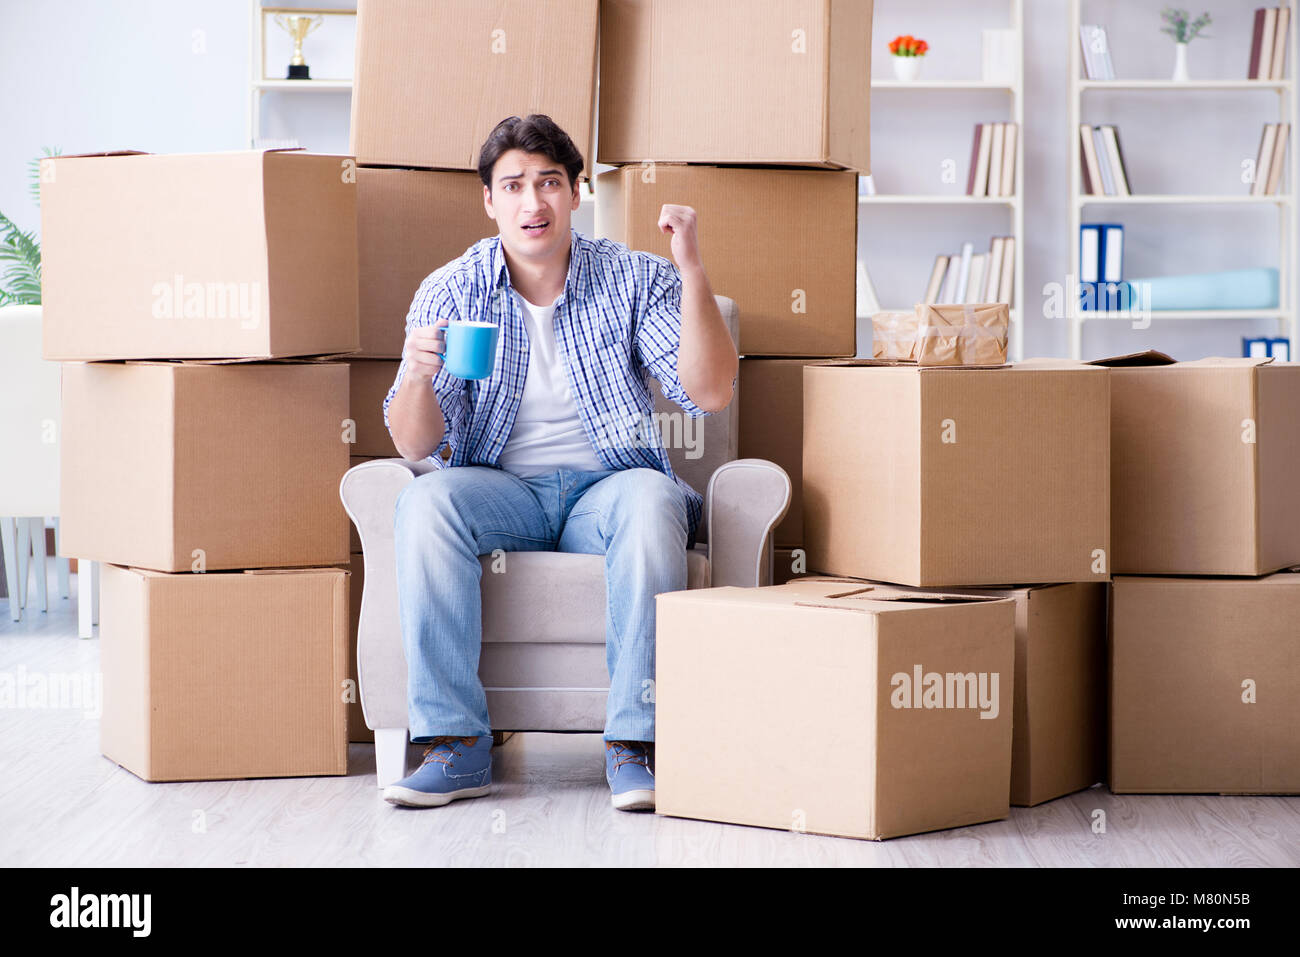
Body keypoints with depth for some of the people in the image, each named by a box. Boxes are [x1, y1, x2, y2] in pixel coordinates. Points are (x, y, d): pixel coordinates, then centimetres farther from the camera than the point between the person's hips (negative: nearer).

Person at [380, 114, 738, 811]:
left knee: (651, 497, -35)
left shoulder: (635, 279, 1)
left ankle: (634, 742, -30)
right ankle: (456, 745, -27)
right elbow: (416, 445, -6)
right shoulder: (450, 292, 2)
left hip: (607, 486, -1)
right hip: (500, 488, 1)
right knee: (425, 501, -31)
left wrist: (692, 273, -21)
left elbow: (710, 393, -10)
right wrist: (418, 375, -28)